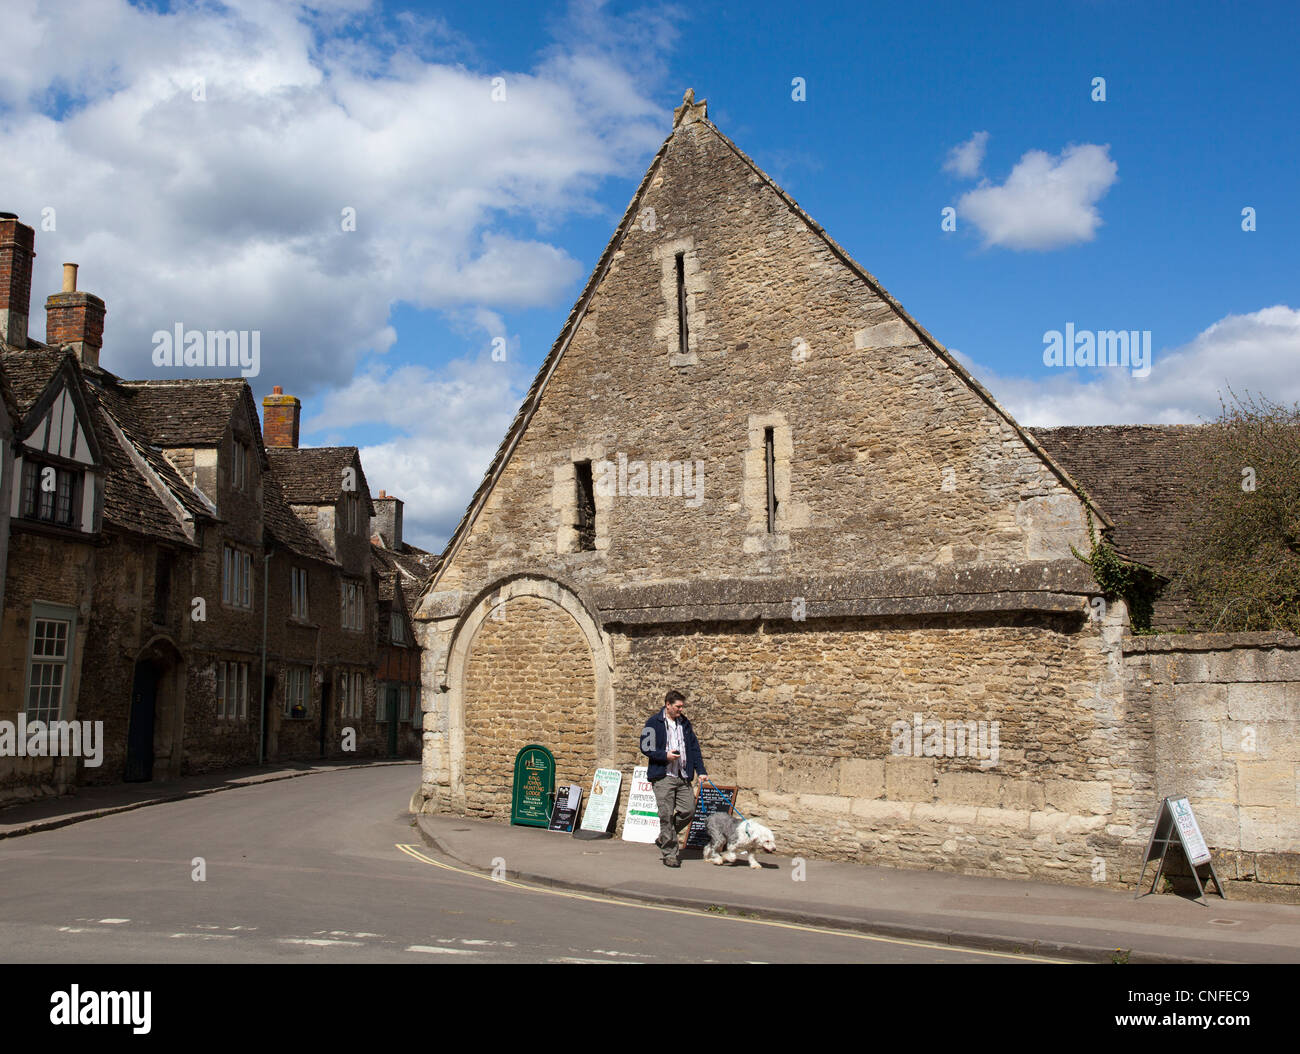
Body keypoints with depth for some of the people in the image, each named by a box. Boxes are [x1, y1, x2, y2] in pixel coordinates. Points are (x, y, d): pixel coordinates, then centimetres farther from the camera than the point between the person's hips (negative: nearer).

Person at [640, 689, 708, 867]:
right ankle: (669, 854, 5)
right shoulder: (653, 722, -1)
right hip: (663, 777, -5)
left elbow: (694, 747, 18)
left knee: (688, 810, 0)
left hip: (684, 777, 5)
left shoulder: (684, 723, 16)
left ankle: (664, 839, 22)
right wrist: (665, 755, -16)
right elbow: (645, 747, -4)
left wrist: (701, 771, 8)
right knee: (666, 815, -5)